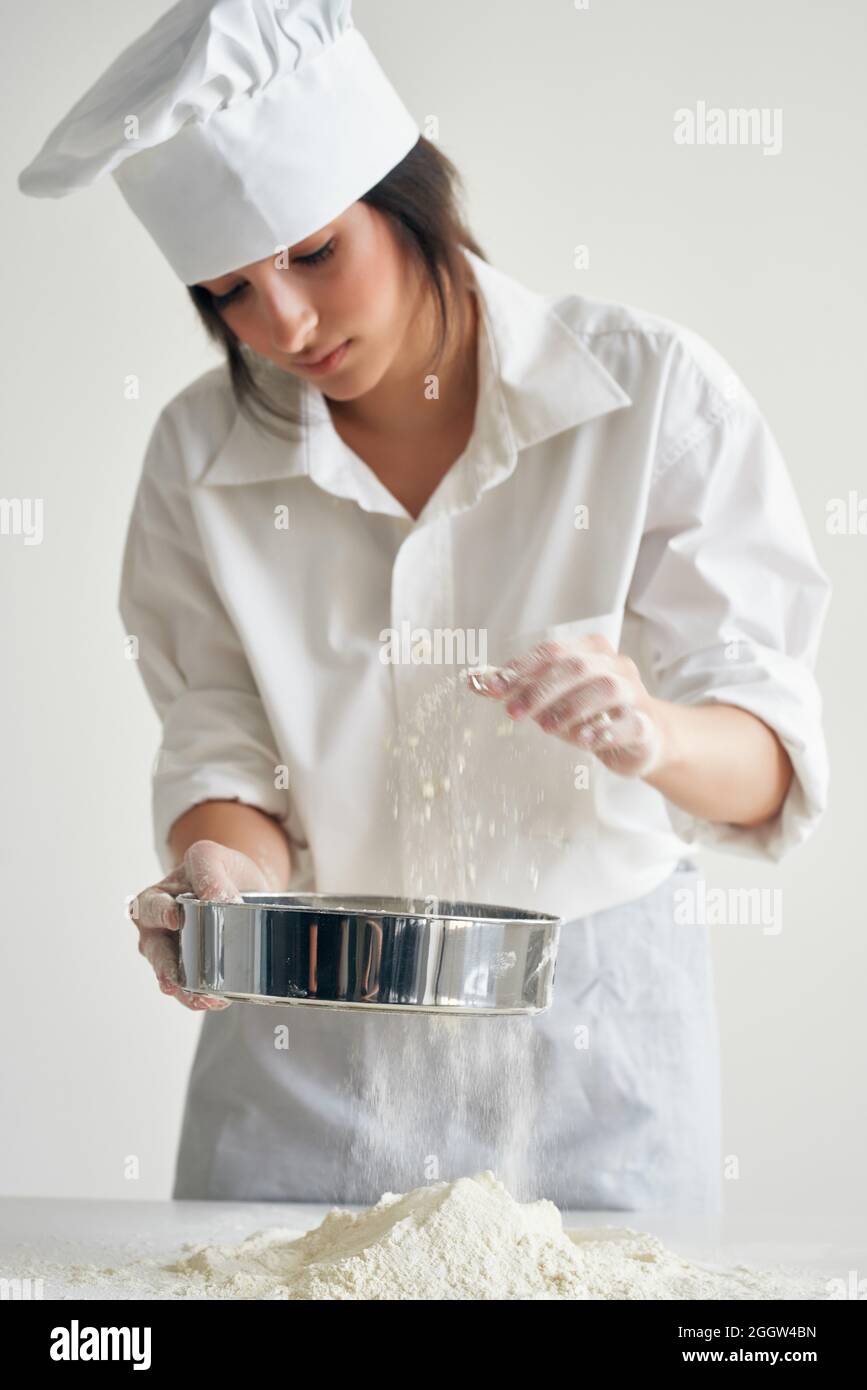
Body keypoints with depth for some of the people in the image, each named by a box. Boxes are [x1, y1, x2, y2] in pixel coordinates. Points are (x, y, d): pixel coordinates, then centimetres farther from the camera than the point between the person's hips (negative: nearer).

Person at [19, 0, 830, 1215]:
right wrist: (224, 869, -25)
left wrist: (651, 734, -35)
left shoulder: (649, 392, -11)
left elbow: (770, 759, -13)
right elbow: (221, 750, -3)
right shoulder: (202, 455, -3)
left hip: (593, 1031, -1)